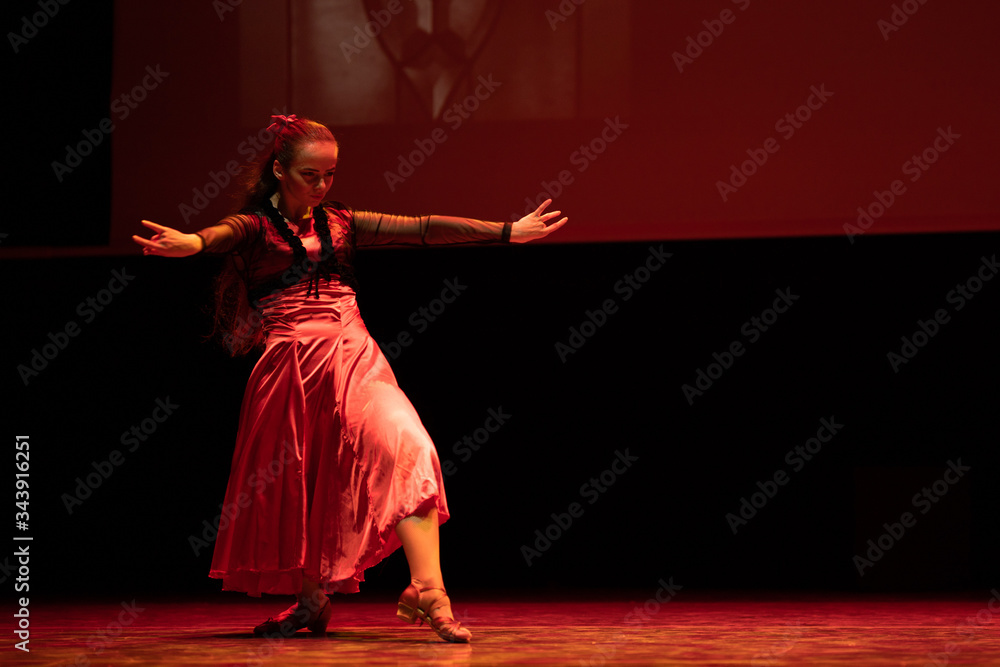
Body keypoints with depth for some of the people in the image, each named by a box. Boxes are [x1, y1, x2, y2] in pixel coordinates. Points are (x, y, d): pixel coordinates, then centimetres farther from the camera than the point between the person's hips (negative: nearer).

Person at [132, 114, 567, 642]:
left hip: (351, 356, 2)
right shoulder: (256, 227, 4)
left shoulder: (342, 224, 15)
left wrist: (506, 232, 7)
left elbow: (422, 230, 12)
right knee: (292, 485, 6)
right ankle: (312, 601, 26)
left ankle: (426, 589, -27)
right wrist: (189, 243, -45)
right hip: (290, 365, -2)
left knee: (406, 449, -21)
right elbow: (224, 236, -20)